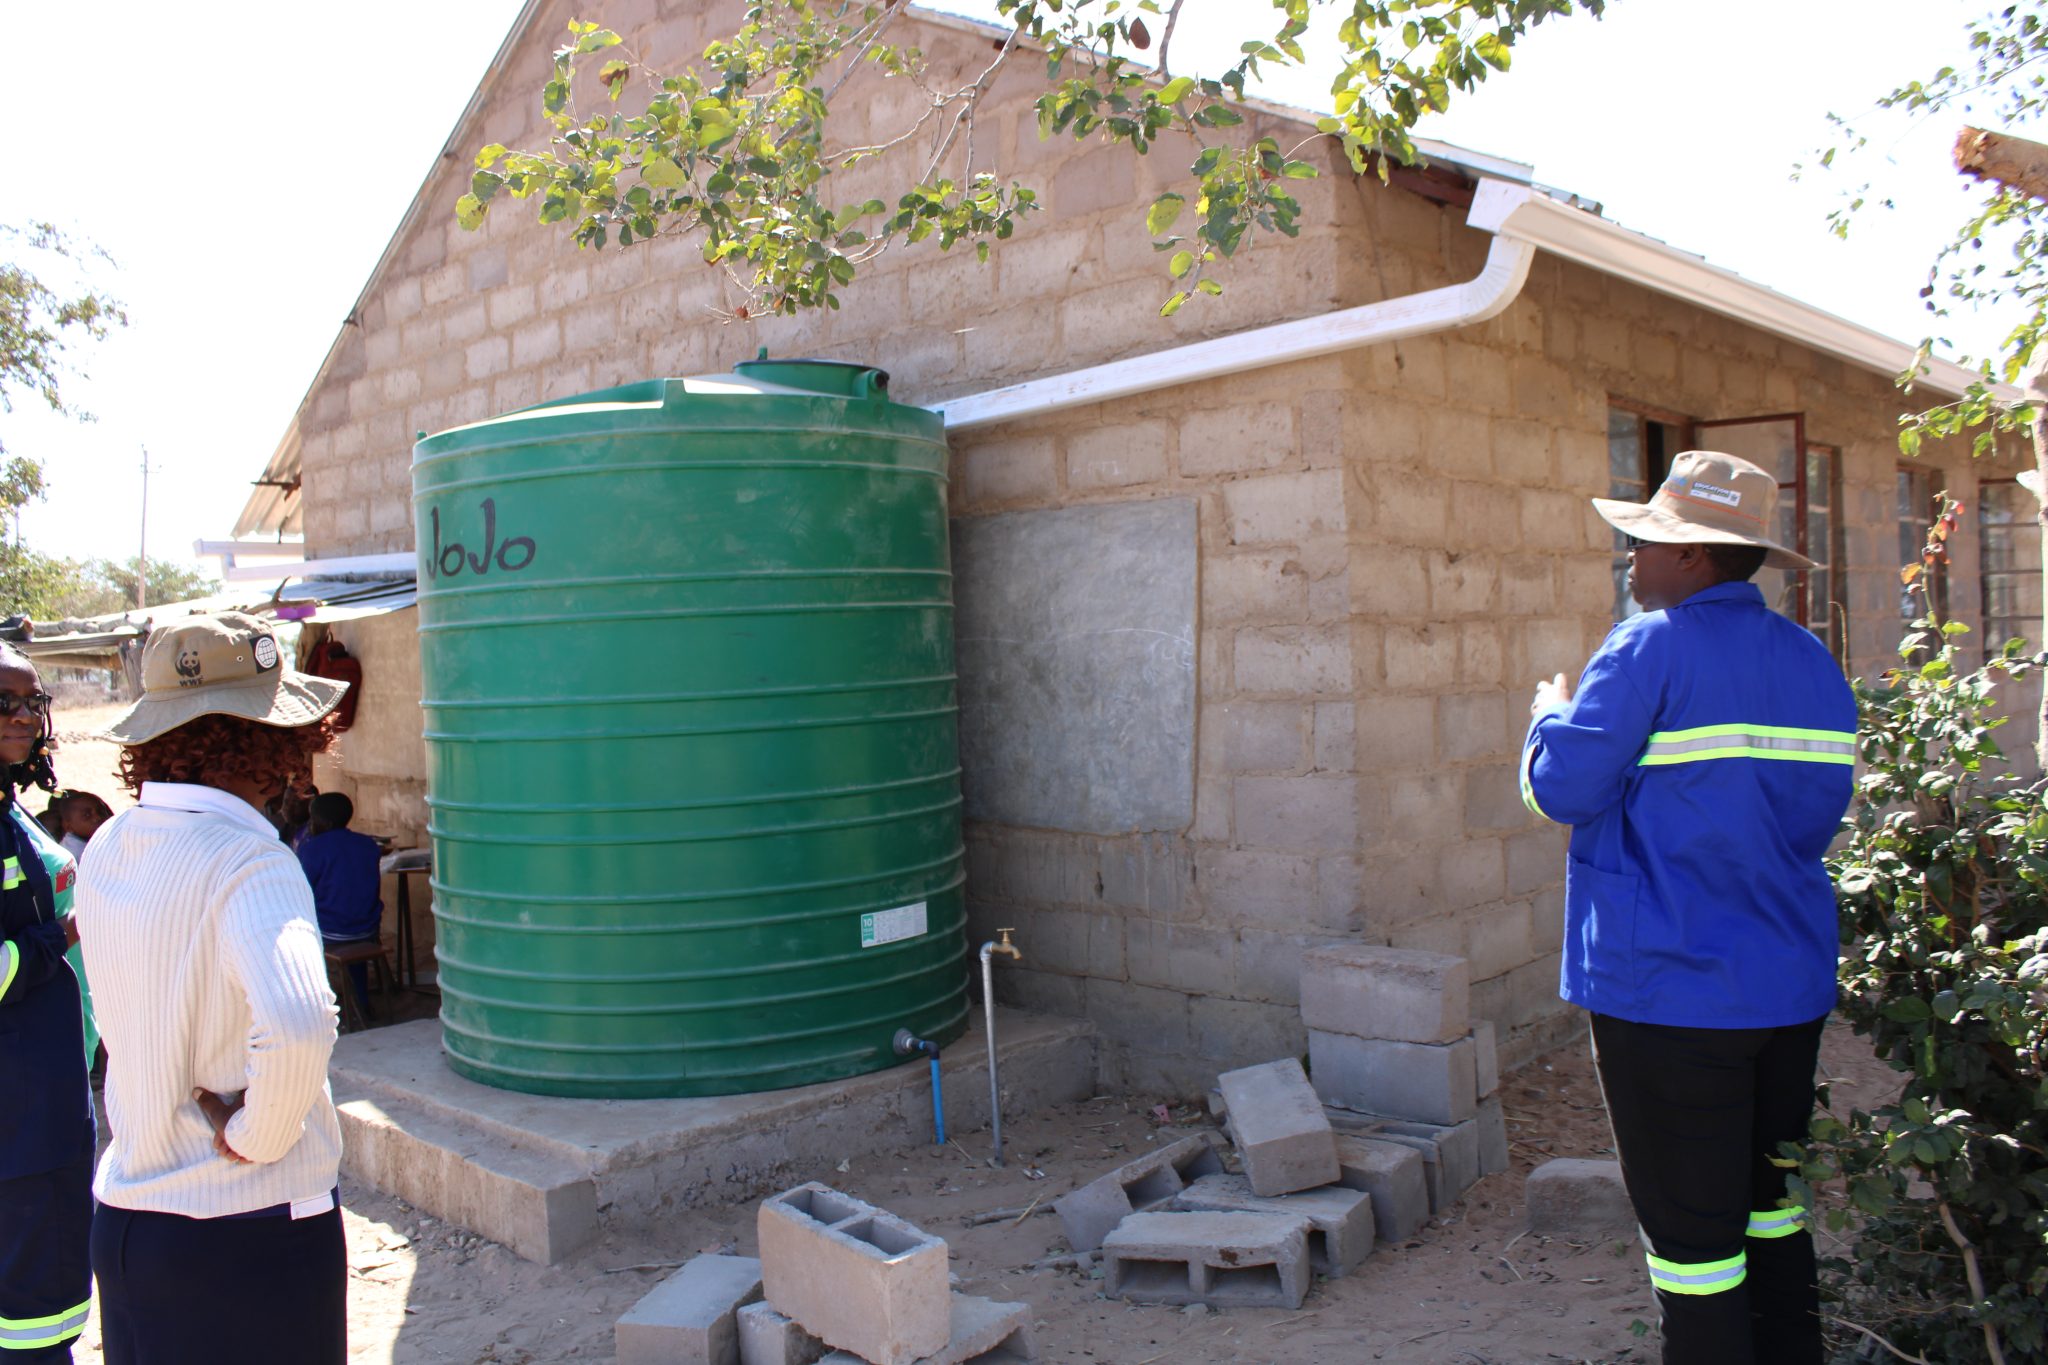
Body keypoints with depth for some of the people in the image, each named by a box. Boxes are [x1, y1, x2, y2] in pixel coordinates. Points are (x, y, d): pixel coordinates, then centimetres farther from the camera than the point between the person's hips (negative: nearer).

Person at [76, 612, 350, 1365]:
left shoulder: (107, 848, 1)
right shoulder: (250, 863, -22)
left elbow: (127, 1027, 11)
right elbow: (297, 1026, -37)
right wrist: (256, 1135, -21)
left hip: (121, 1215, 7)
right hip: (250, 1231, -7)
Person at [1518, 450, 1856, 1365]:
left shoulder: (1650, 648, -14)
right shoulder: (1812, 662, 9)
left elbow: (1559, 787, -13)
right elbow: (1816, 813, 15)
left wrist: (1552, 710, 5)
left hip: (1672, 988, -8)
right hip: (1789, 983, 8)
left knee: (1691, 1229, 1)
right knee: (1773, 1208, 21)